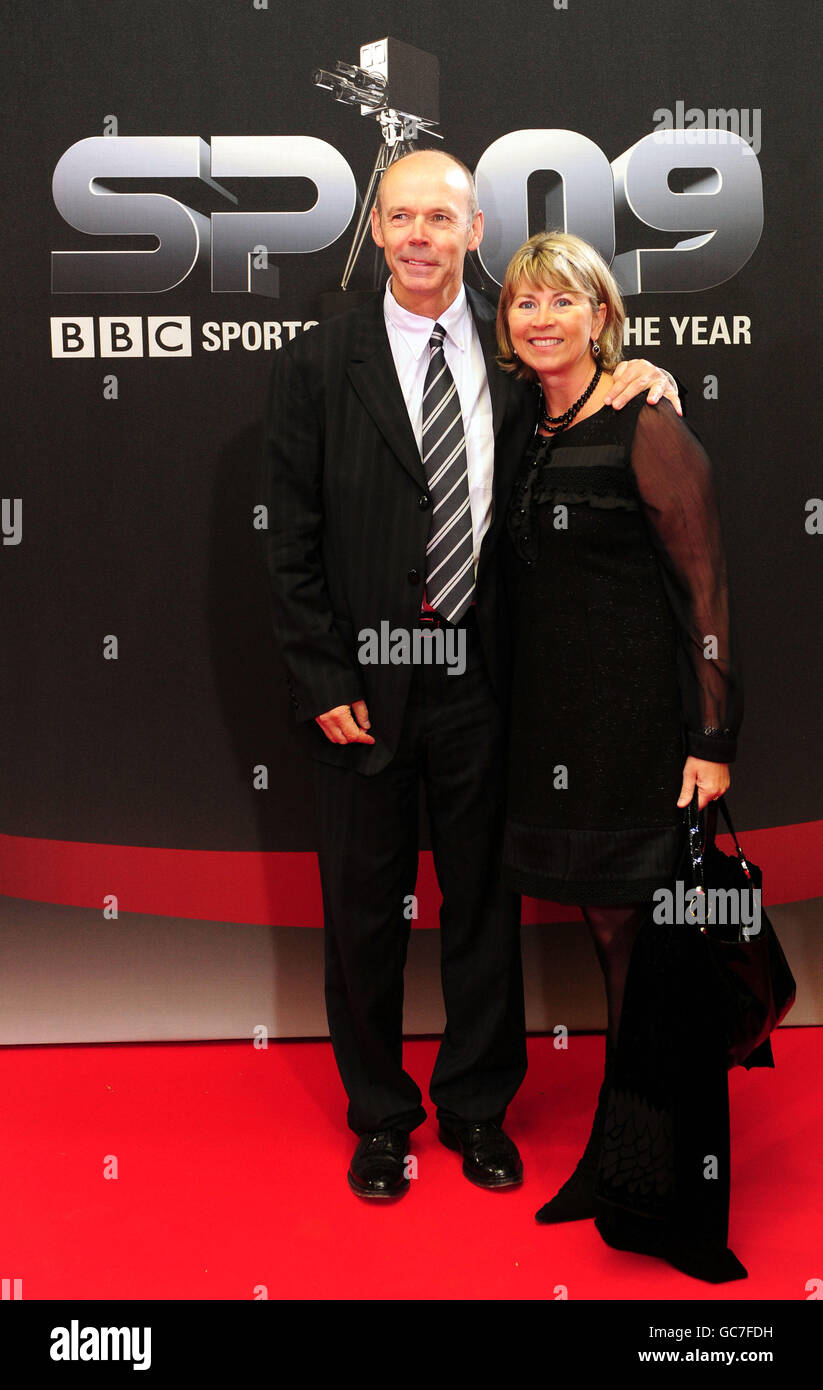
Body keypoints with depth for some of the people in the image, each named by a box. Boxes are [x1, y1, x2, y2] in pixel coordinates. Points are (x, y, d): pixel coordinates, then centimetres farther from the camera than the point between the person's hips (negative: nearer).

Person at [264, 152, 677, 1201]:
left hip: (478, 672, 2)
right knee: (365, 911, 11)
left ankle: (477, 1105, 34)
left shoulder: (513, 354, 4)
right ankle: (379, 1115, 32)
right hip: (361, 679, -1)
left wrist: (644, 384, -6)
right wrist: (325, 683, -9)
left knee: (484, 899, 13)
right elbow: (291, 545, -3)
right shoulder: (316, 366, -1)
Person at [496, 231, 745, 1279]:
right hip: (556, 722, 7)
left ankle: (660, 1194, 15)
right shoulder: (528, 434, 12)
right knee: (608, 935, 14)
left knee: (649, 944, 0)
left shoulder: (646, 428, -9)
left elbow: (705, 590, -11)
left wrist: (712, 740, -15)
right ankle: (620, 1165, 29)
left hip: (640, 722, -7)